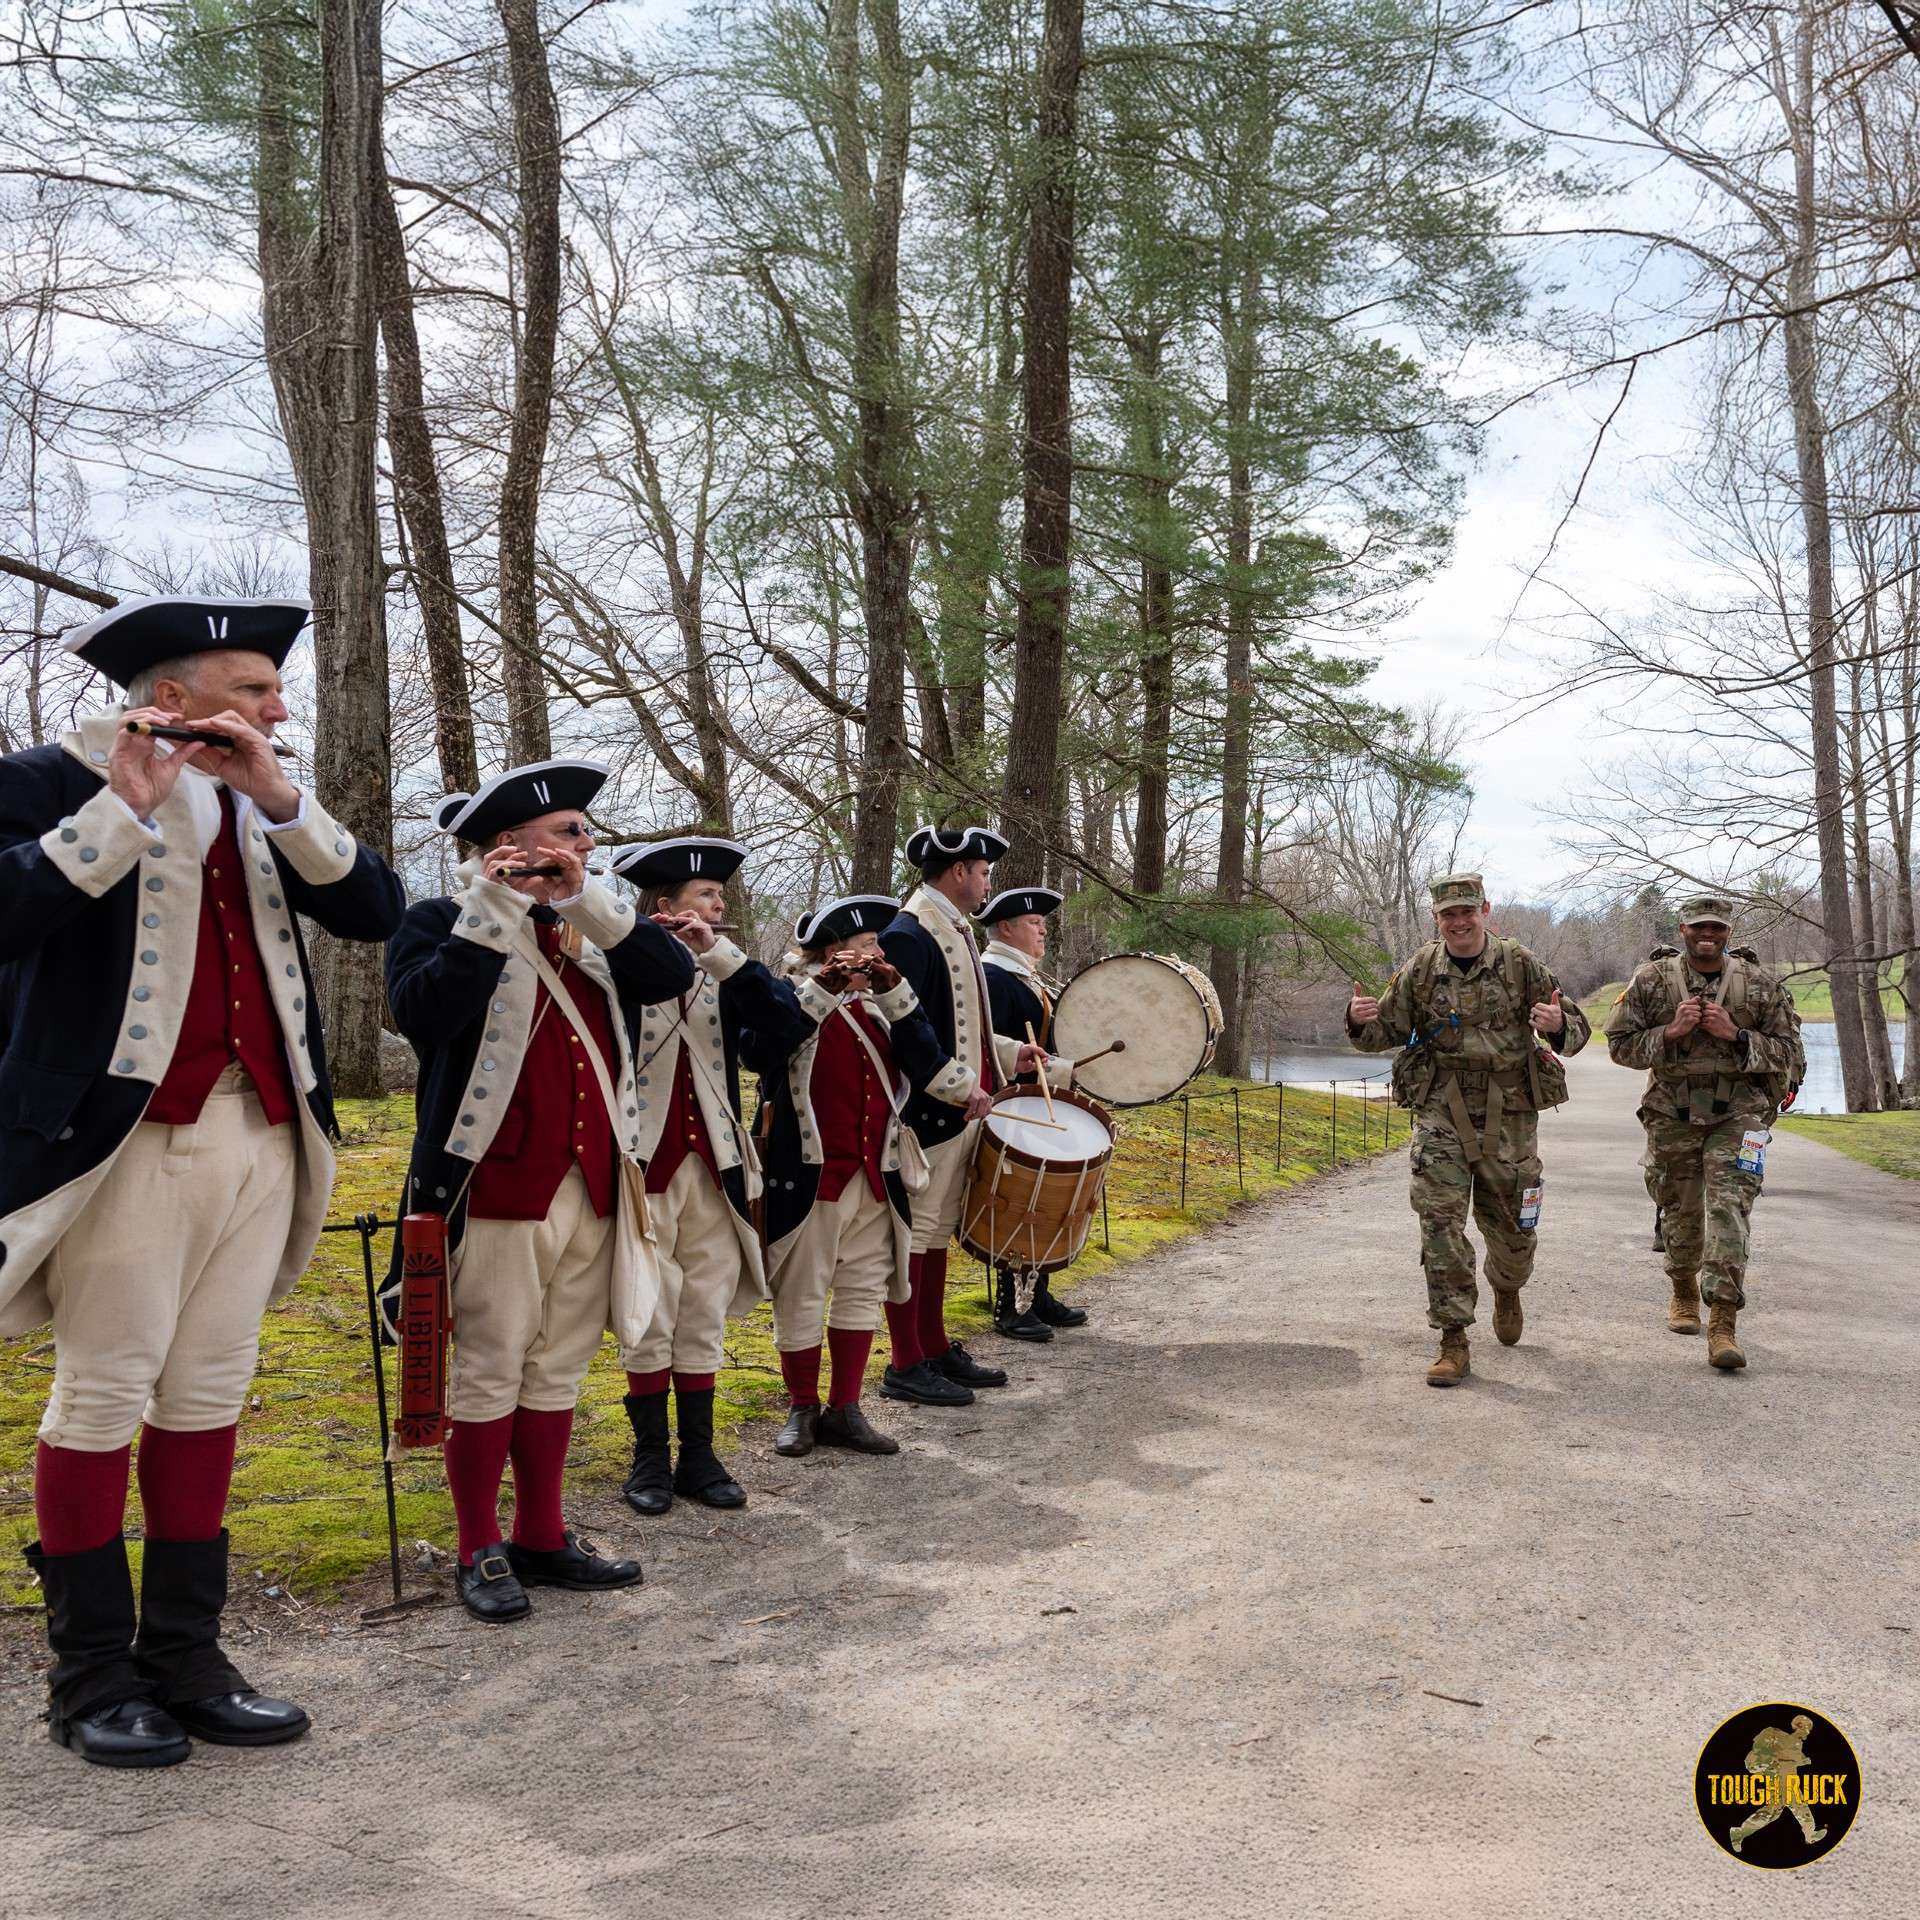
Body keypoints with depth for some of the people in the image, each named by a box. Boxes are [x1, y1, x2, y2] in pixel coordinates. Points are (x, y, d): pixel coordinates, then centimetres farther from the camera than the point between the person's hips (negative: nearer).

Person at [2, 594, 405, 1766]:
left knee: (209, 1396, 10)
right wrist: (124, 806, -19)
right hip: (128, 1137, -6)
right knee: (105, 1397, 1)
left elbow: (377, 911, 4)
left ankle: (185, 1654, 19)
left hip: (259, 1134, 6)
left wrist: (278, 800, -7)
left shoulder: (261, 809, 16)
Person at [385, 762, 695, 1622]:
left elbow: (675, 974, 0)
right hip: (497, 1190, -6)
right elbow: (421, 1012, -20)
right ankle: (479, 1552, 13)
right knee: (488, 1373, 1)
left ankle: (543, 1536, 24)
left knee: (558, 1371, 13)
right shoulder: (441, 923, -1)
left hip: (589, 1189, 6)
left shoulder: (589, 932, 16)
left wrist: (588, 899, -8)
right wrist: (493, 909, -20)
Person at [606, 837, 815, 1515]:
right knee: (650, 1317, 2)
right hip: (644, 1167, -4)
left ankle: (699, 1454, 17)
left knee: (706, 1315, 8)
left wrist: (721, 952, -16)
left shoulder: (723, 977, 8)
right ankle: (650, 1457, 15)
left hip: (712, 1169, 4)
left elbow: (793, 1025, -8)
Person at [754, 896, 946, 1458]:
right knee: (801, 1296, 3)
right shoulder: (794, 1001, -4)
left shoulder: (877, 1011, 13)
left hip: (874, 1176, 6)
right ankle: (802, 1408, 19)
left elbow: (926, 1065, -1)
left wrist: (895, 992, -8)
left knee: (864, 1290, 9)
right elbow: (759, 1048, -26)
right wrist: (821, 987, -25)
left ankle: (845, 1410, 19)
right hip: (810, 1175, -6)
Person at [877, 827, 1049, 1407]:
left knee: (938, 1233, 16)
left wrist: (1008, 1055, 17)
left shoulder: (955, 932, 16)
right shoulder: (907, 936, -16)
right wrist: (961, 1086, -22)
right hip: (926, 1116, -10)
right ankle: (905, 1366, 6)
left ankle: (935, 1348, 25)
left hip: (959, 1115, 10)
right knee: (912, 1235, -2)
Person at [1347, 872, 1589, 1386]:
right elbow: (1386, 1033, 7)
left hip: (1509, 1116, 0)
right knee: (1441, 1223, -10)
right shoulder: (1419, 971, 1)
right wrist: (1360, 1020, -17)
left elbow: (1577, 1029, 3)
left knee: (1512, 1228, 12)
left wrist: (1559, 1025, -22)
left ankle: (1506, 1291, 46)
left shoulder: (1520, 965, -2)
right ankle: (1453, 1343, -4)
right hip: (1442, 1114, 0)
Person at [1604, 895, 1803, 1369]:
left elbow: (1788, 1052, 1)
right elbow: (1619, 1044, 0)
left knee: (1729, 1210, -14)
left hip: (1736, 1116, -1)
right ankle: (1683, 1290, 41)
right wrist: (1670, 1032, -16)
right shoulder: (1652, 981, 0)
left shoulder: (1759, 984, 0)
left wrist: (1736, 1035, -14)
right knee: (1681, 1213, 13)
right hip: (1672, 1115, 1)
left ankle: (1723, 1325, -16)